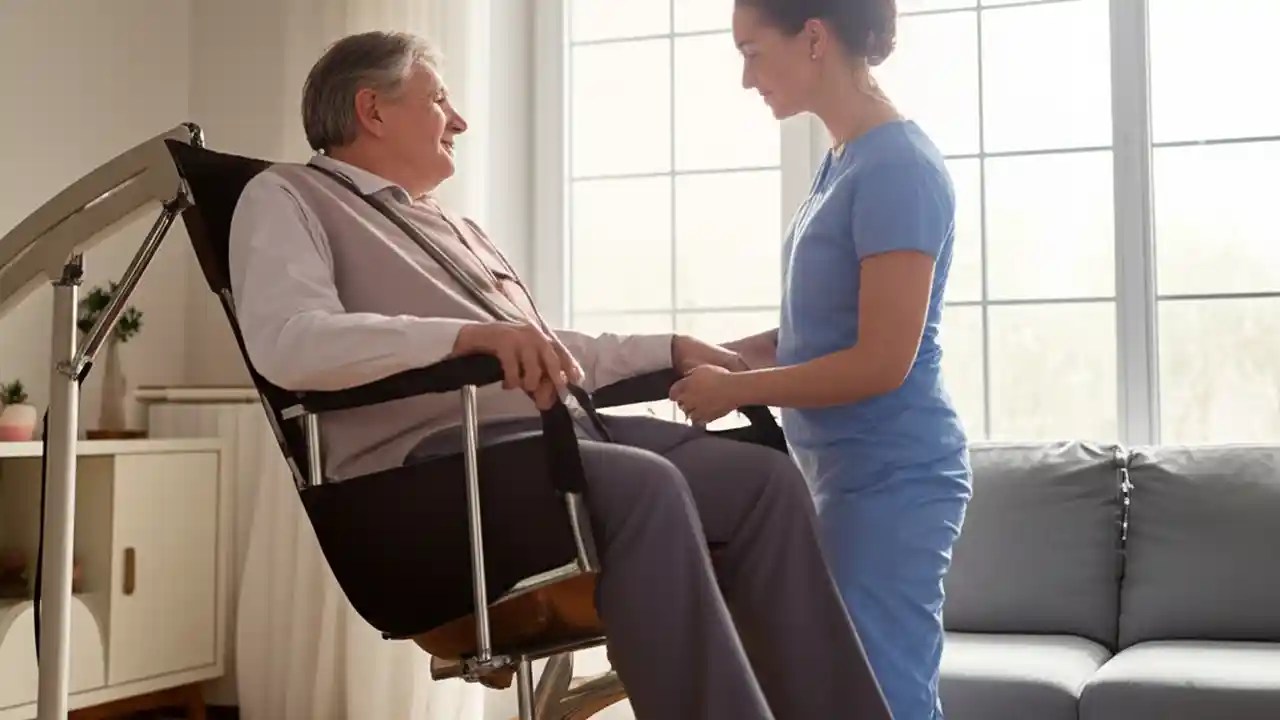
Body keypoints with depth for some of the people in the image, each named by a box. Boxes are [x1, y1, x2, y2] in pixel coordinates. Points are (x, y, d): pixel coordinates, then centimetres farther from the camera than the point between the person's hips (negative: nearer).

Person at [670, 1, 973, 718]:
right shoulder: (846, 162, 11)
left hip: (891, 479, -9)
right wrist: (713, 357, 6)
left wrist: (735, 389, -12)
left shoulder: (898, 166, -16)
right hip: (853, 475, 9)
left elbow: (882, 361, -19)